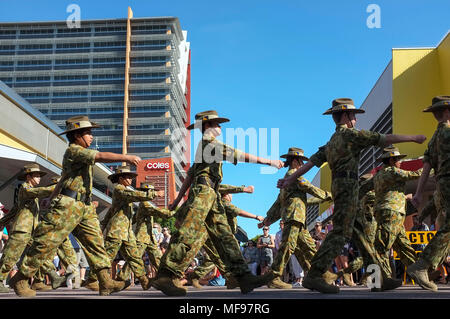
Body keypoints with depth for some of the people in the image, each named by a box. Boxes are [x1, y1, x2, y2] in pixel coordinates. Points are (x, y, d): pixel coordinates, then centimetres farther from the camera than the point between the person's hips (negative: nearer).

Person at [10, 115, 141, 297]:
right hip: (68, 204, -10)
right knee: (47, 243, -5)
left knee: (95, 241, -1)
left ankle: (106, 282, -6)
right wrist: (126, 158, -27)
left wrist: (51, 199, 34)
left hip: (85, 208, 10)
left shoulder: (79, 153, 23)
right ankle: (20, 279, 7)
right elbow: (100, 156, -22)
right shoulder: (73, 150, -7)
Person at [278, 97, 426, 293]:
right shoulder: (350, 135, -5)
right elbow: (386, 139, -4)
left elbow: (312, 161, 16)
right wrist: (414, 138, 5)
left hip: (339, 188, 10)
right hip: (347, 187, -10)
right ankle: (314, 276, -18)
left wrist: (289, 180, 16)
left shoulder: (332, 141, 21)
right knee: (340, 233, -13)